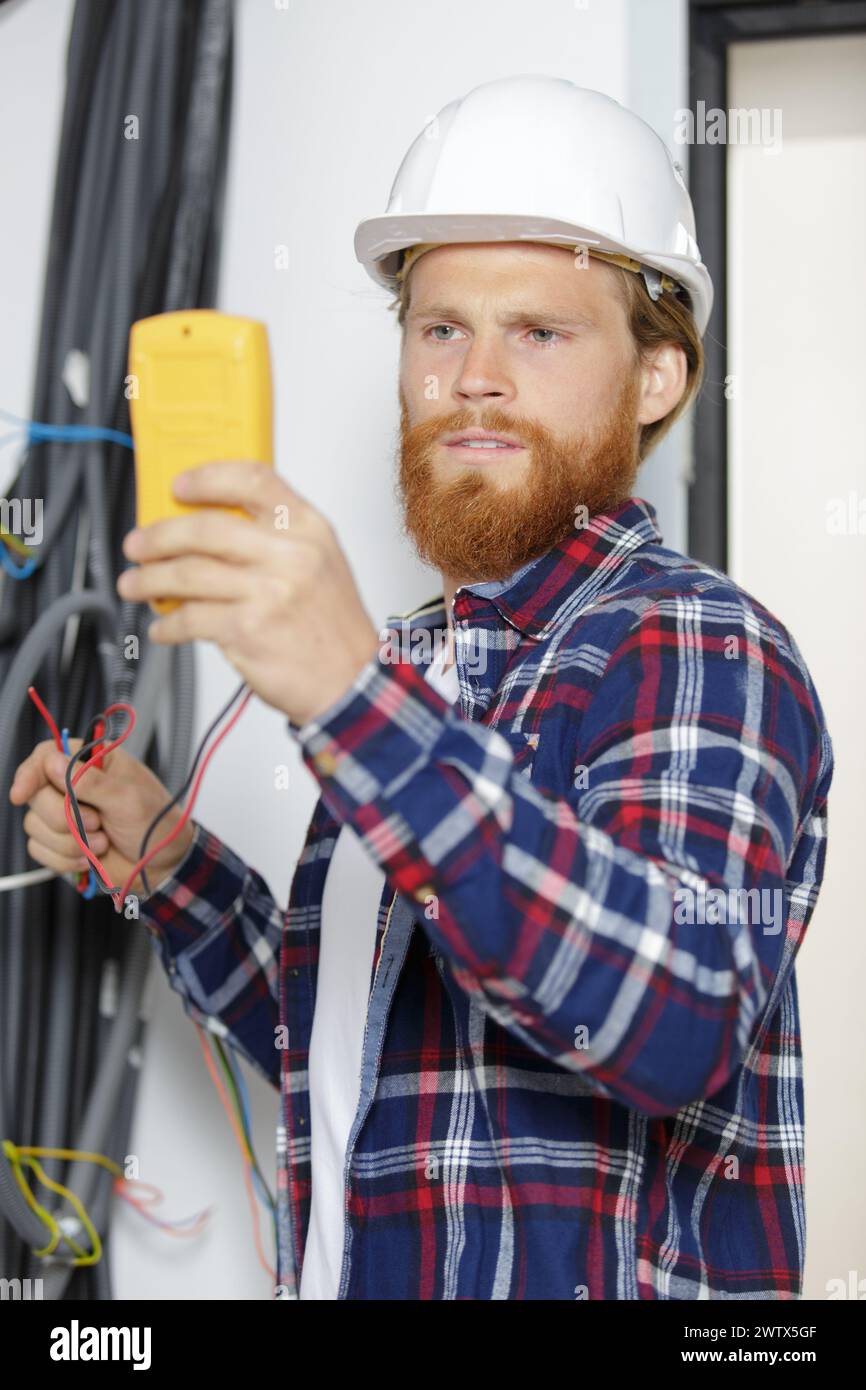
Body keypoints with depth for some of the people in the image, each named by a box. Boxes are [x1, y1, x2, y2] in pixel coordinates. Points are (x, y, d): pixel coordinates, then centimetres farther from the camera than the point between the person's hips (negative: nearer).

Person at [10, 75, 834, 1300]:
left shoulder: (696, 647, -14)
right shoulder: (417, 666, 10)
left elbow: (679, 1026, -32)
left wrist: (359, 701, -38)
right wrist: (165, 860, 5)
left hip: (598, 1278, -7)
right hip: (354, 1273, 7)